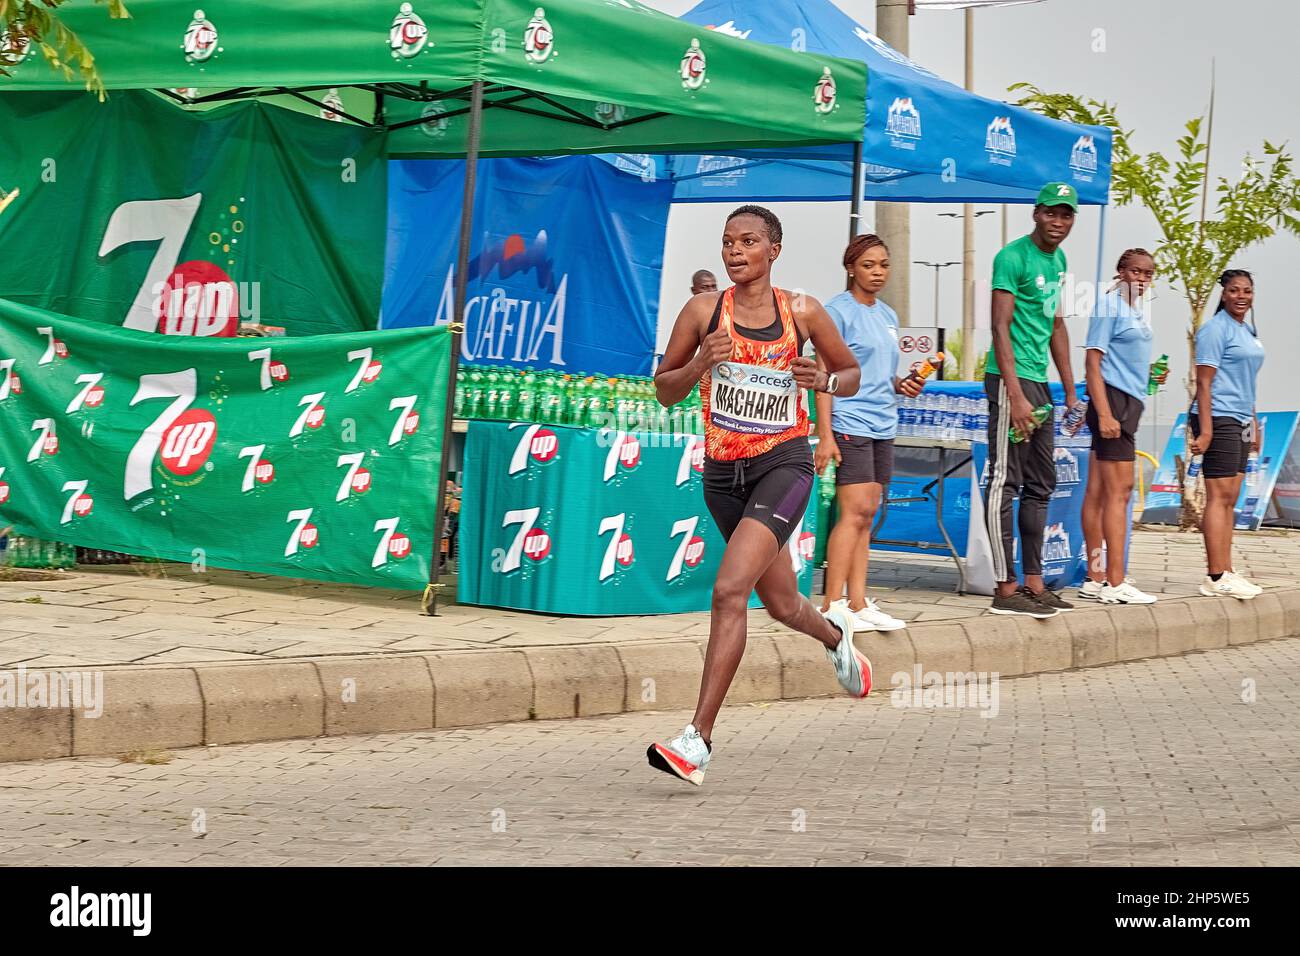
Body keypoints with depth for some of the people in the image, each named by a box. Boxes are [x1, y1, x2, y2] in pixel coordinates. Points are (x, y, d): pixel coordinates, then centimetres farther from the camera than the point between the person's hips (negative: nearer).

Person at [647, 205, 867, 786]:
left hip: (784, 462, -3)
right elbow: (664, 391, 5)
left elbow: (852, 374, 12)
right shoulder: (704, 311, -1)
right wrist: (699, 366, -15)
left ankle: (698, 739, -22)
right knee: (781, 605, 18)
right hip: (723, 470, 3)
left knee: (729, 590, -22)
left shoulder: (802, 313, -2)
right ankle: (834, 634, 57)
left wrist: (826, 382, -11)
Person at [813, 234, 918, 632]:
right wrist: (825, 434, -15)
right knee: (855, 512, -13)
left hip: (882, 427, 8)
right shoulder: (838, 311, -5)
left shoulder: (887, 315, 18)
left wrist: (901, 385, 6)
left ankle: (859, 603, 8)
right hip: (850, 424, -8)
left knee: (865, 516, 7)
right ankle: (832, 606, -11)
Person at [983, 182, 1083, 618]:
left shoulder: (1057, 260, 15)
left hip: (1039, 381, 10)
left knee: (1040, 485, 13)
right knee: (1005, 483, -8)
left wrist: (1071, 391, 20)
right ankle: (1006, 588, -8)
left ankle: (1034, 583, 19)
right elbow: (1001, 327, -17)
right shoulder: (1014, 257, -12)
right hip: (1011, 378, -10)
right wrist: (1016, 395, -23)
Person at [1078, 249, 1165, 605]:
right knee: (1119, 491, -11)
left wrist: (1150, 375, 13)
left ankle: (1096, 579, 12)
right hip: (1112, 401, -9)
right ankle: (1116, 584, -12)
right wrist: (1104, 413, -22)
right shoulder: (1109, 306, -9)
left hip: (1128, 402, 9)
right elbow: (1093, 363, -15)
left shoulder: (1137, 311, 18)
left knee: (1099, 492, 10)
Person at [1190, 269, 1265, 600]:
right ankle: (1216, 577, -12)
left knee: (1230, 499, 10)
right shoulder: (1216, 329, -9)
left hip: (1240, 422, 9)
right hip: (1219, 420, -9)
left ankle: (1225, 572, 13)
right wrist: (1205, 430, -20)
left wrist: (1254, 426, 22)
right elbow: (1204, 382, -14)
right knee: (1219, 496, -10)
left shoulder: (1247, 331, 18)